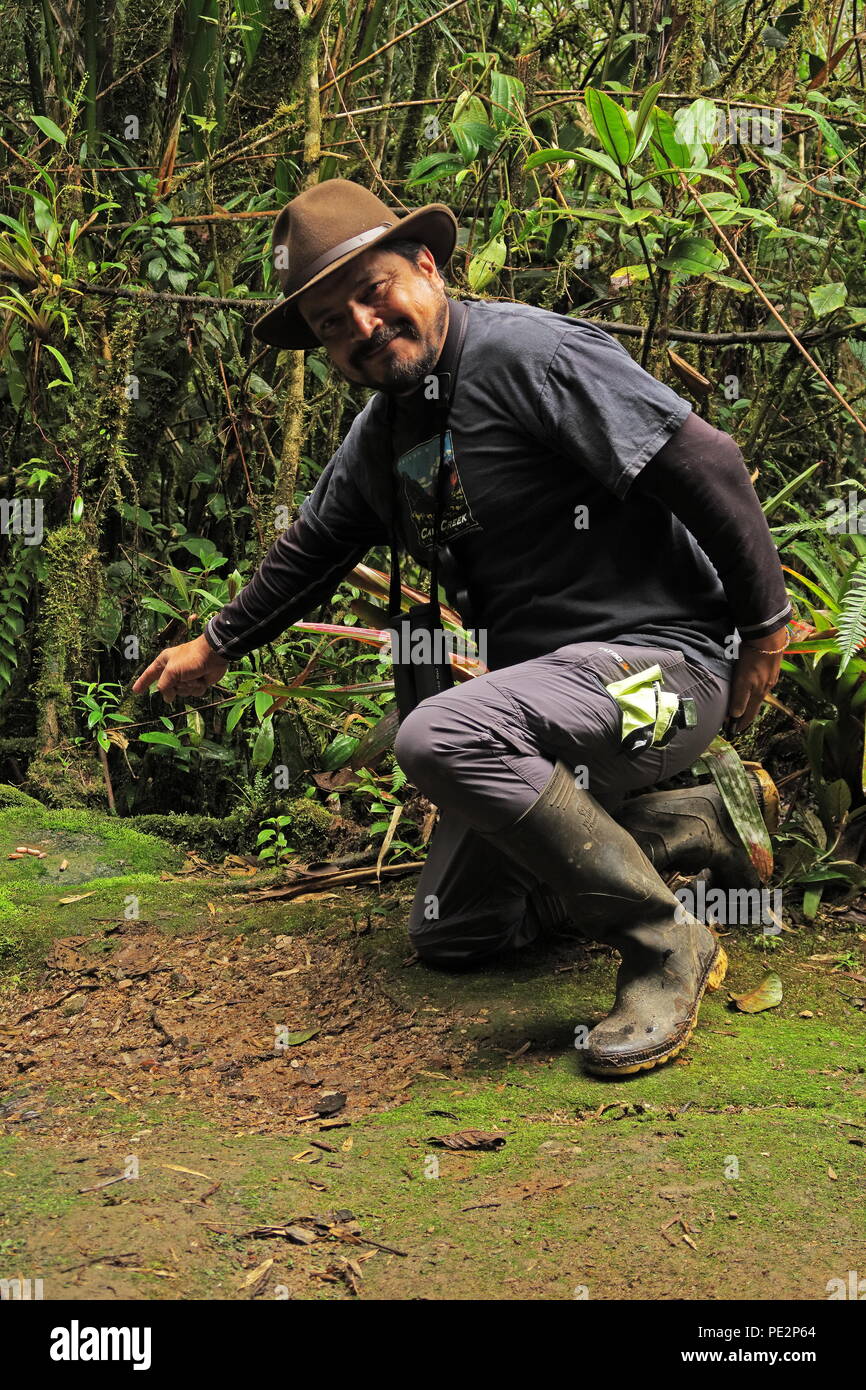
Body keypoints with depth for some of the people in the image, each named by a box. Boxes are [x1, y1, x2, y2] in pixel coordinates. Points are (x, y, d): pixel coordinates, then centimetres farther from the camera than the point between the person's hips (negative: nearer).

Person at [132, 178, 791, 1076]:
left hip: (660, 658, -9)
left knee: (439, 738, -36)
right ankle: (692, 826, 20)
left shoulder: (527, 353, -17)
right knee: (448, 934, 12)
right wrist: (217, 645, 38)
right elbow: (314, 547, 27)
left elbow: (706, 463, -20)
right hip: (544, 674, 9)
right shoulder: (381, 433, 10)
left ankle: (664, 947, -19)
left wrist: (765, 630, -13)